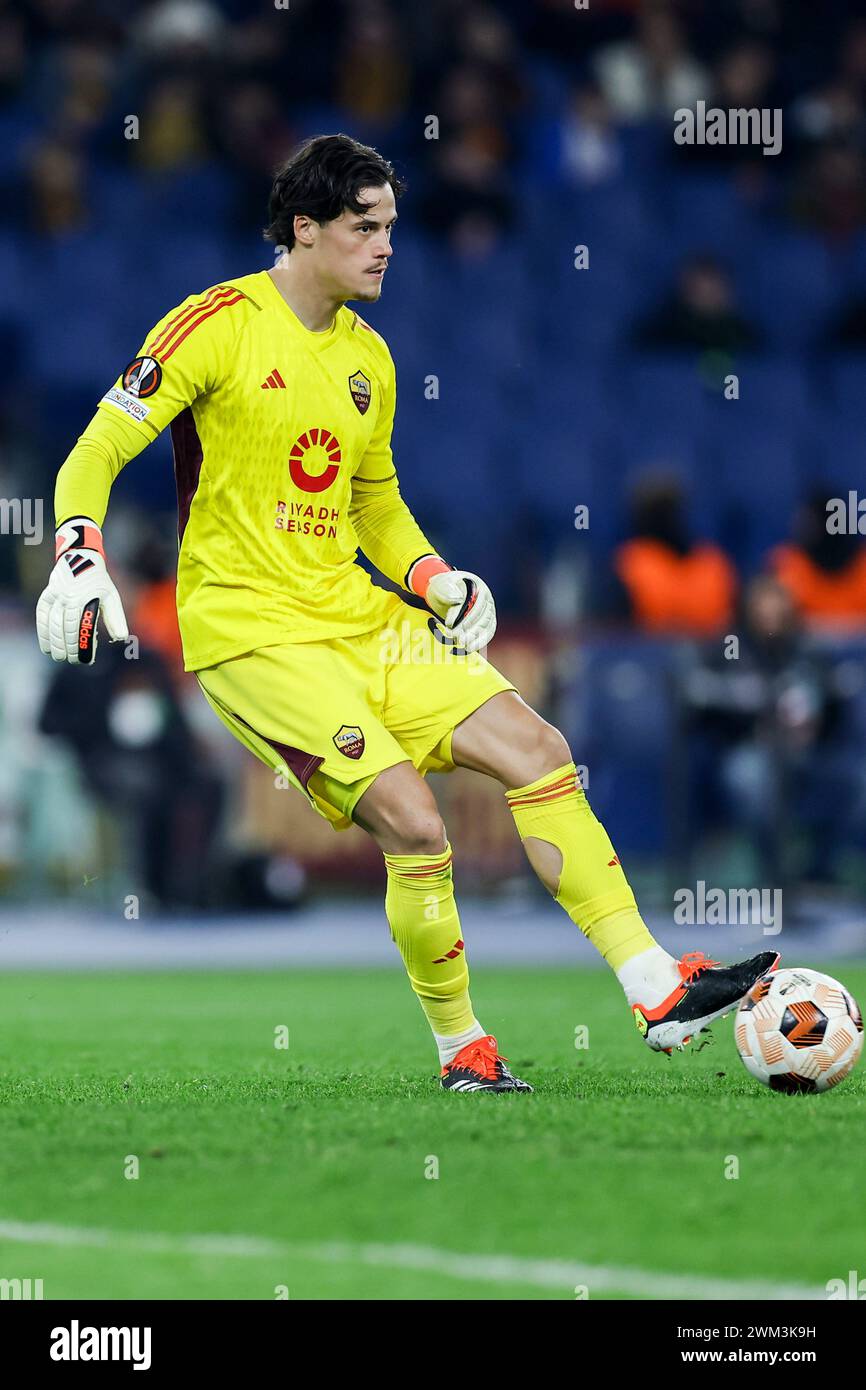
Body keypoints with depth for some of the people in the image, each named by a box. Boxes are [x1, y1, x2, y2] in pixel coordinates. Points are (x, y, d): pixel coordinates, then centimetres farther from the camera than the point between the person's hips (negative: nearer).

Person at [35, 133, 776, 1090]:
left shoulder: (367, 360, 13)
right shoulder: (221, 323, -8)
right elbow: (97, 454, -9)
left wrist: (436, 580, 8)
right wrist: (79, 560, -25)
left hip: (359, 617, 7)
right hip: (250, 631, -7)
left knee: (535, 747, -5)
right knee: (410, 818, -21)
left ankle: (655, 989, -4)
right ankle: (460, 1048, -3)